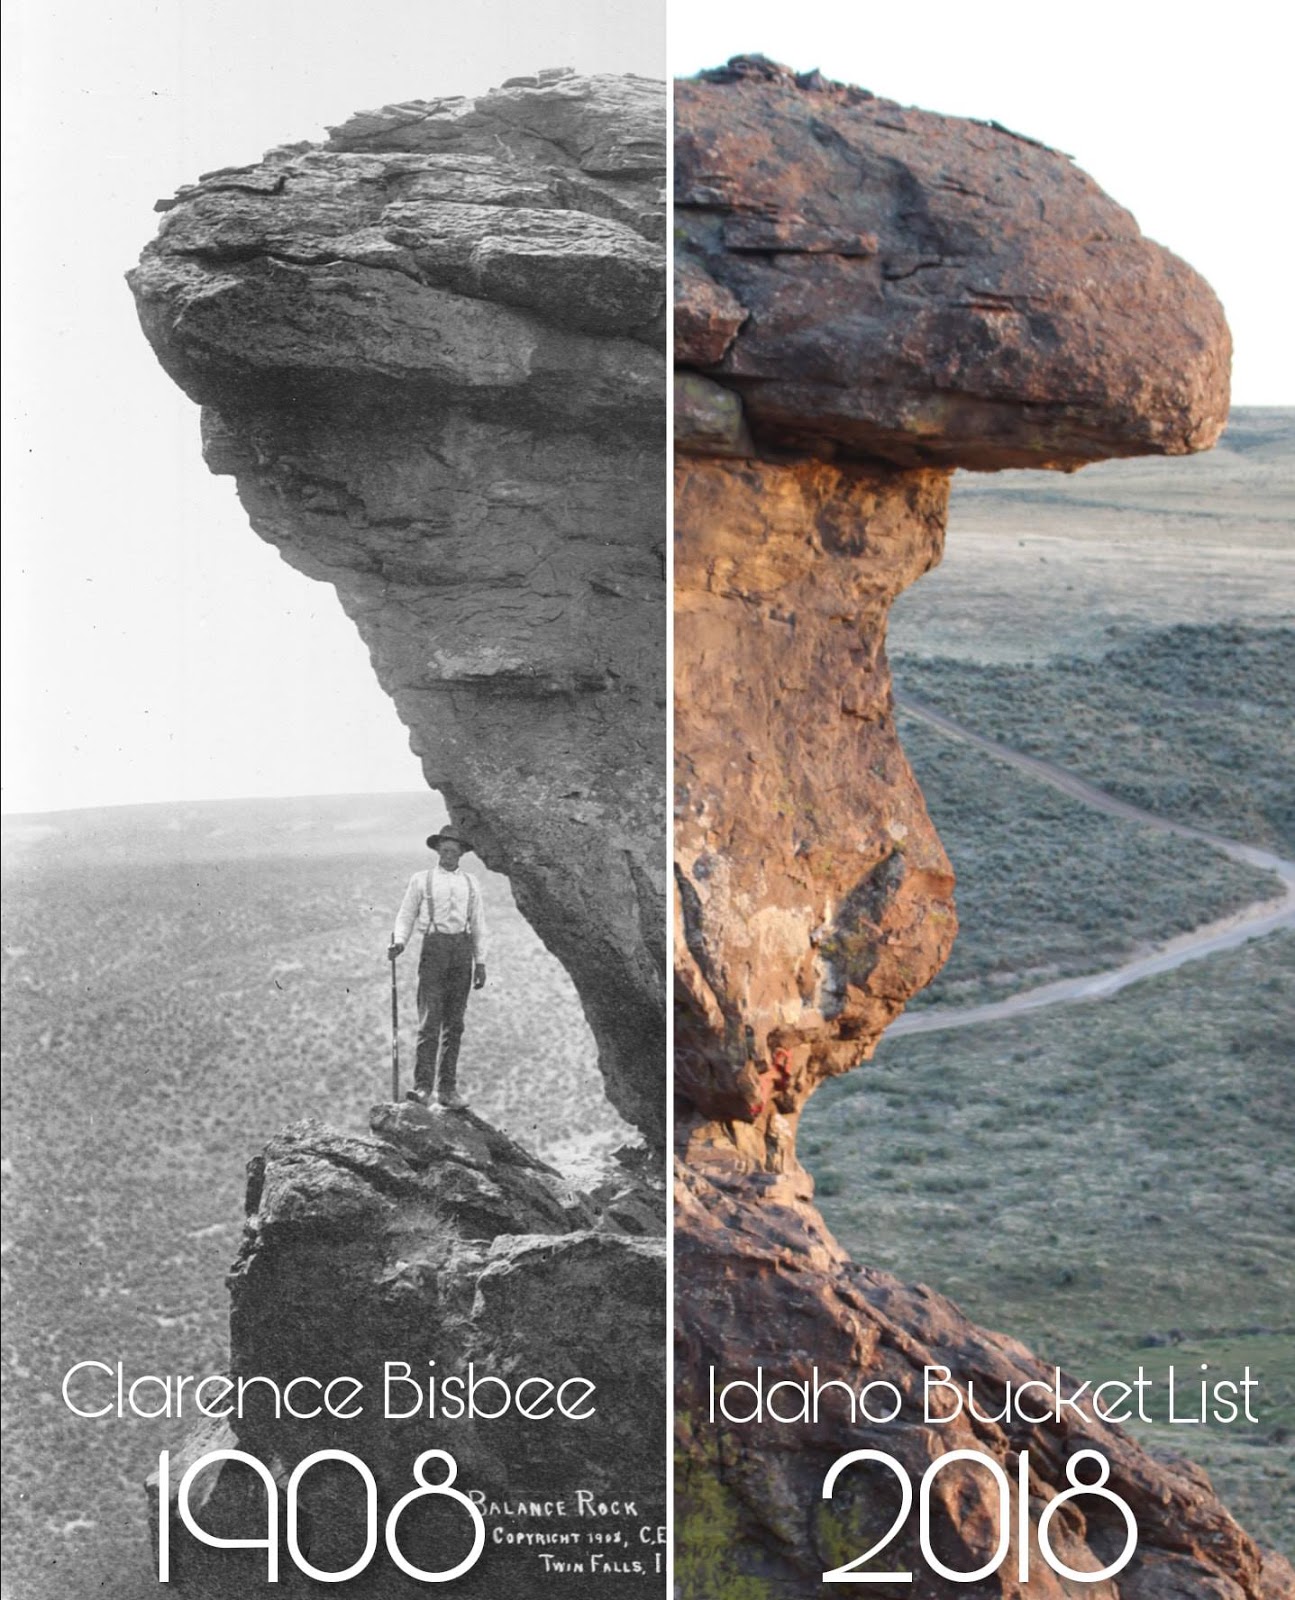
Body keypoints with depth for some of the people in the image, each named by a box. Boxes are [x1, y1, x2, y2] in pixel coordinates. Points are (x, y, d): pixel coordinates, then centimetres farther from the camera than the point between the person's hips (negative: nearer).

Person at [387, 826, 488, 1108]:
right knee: (429, 1021, -12)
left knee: (454, 1023, 4)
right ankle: (423, 1086, -15)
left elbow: (478, 925, 16)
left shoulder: (470, 883, 15)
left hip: (462, 949, 3)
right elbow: (406, 916, 7)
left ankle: (448, 1088, 7)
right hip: (434, 945, -3)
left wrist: (480, 963, 10)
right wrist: (399, 942, -11)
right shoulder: (421, 880, 8)